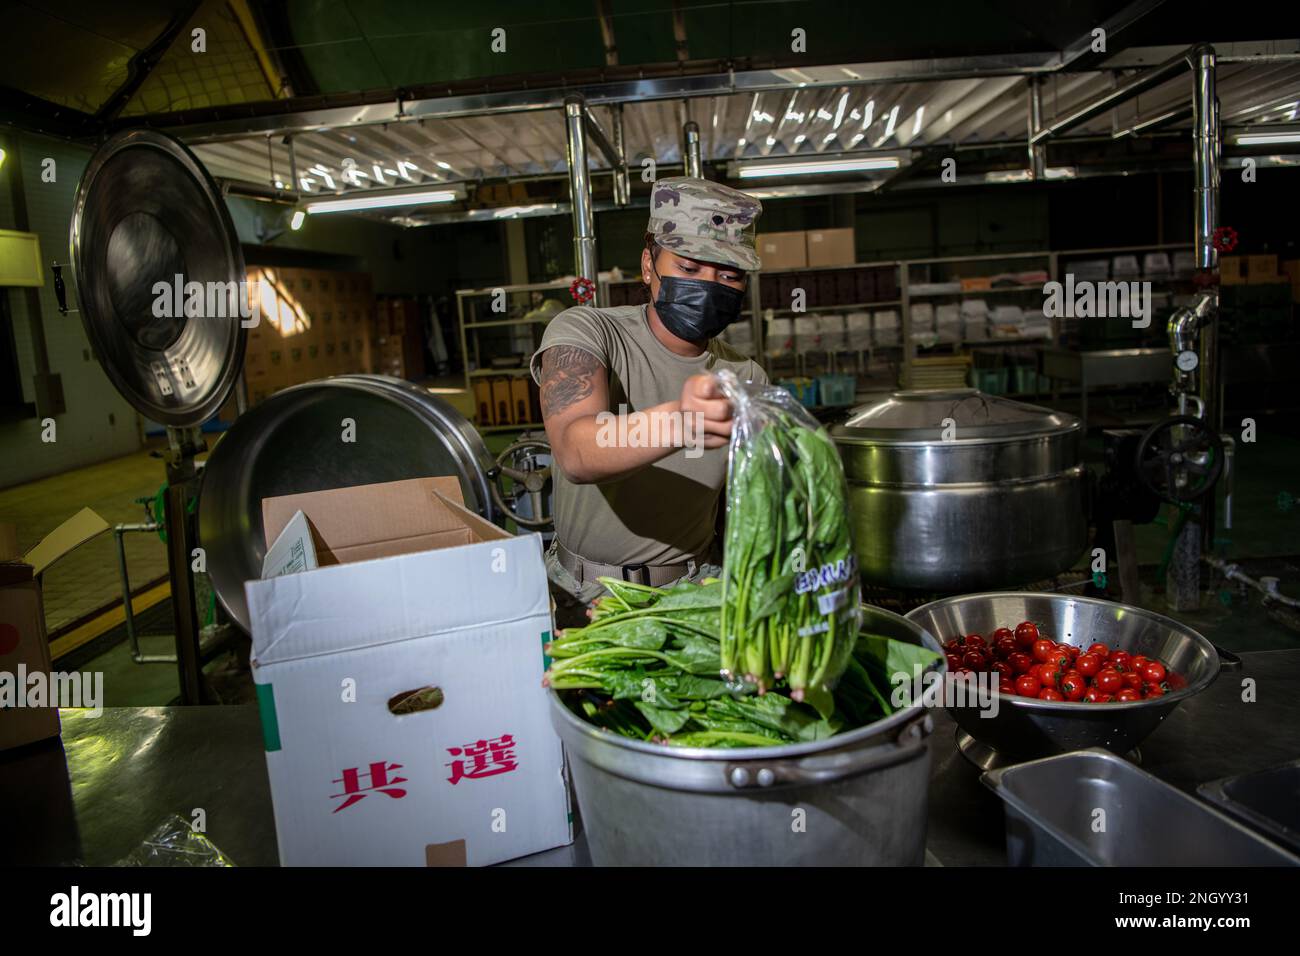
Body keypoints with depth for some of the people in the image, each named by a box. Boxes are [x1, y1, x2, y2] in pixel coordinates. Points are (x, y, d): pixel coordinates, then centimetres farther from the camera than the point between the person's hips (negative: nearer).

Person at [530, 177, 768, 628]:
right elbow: (575, 454, -34)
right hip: (588, 597, -3)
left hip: (701, 589, 3)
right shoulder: (583, 332, -13)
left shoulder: (748, 378, 1)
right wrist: (676, 423, -53)